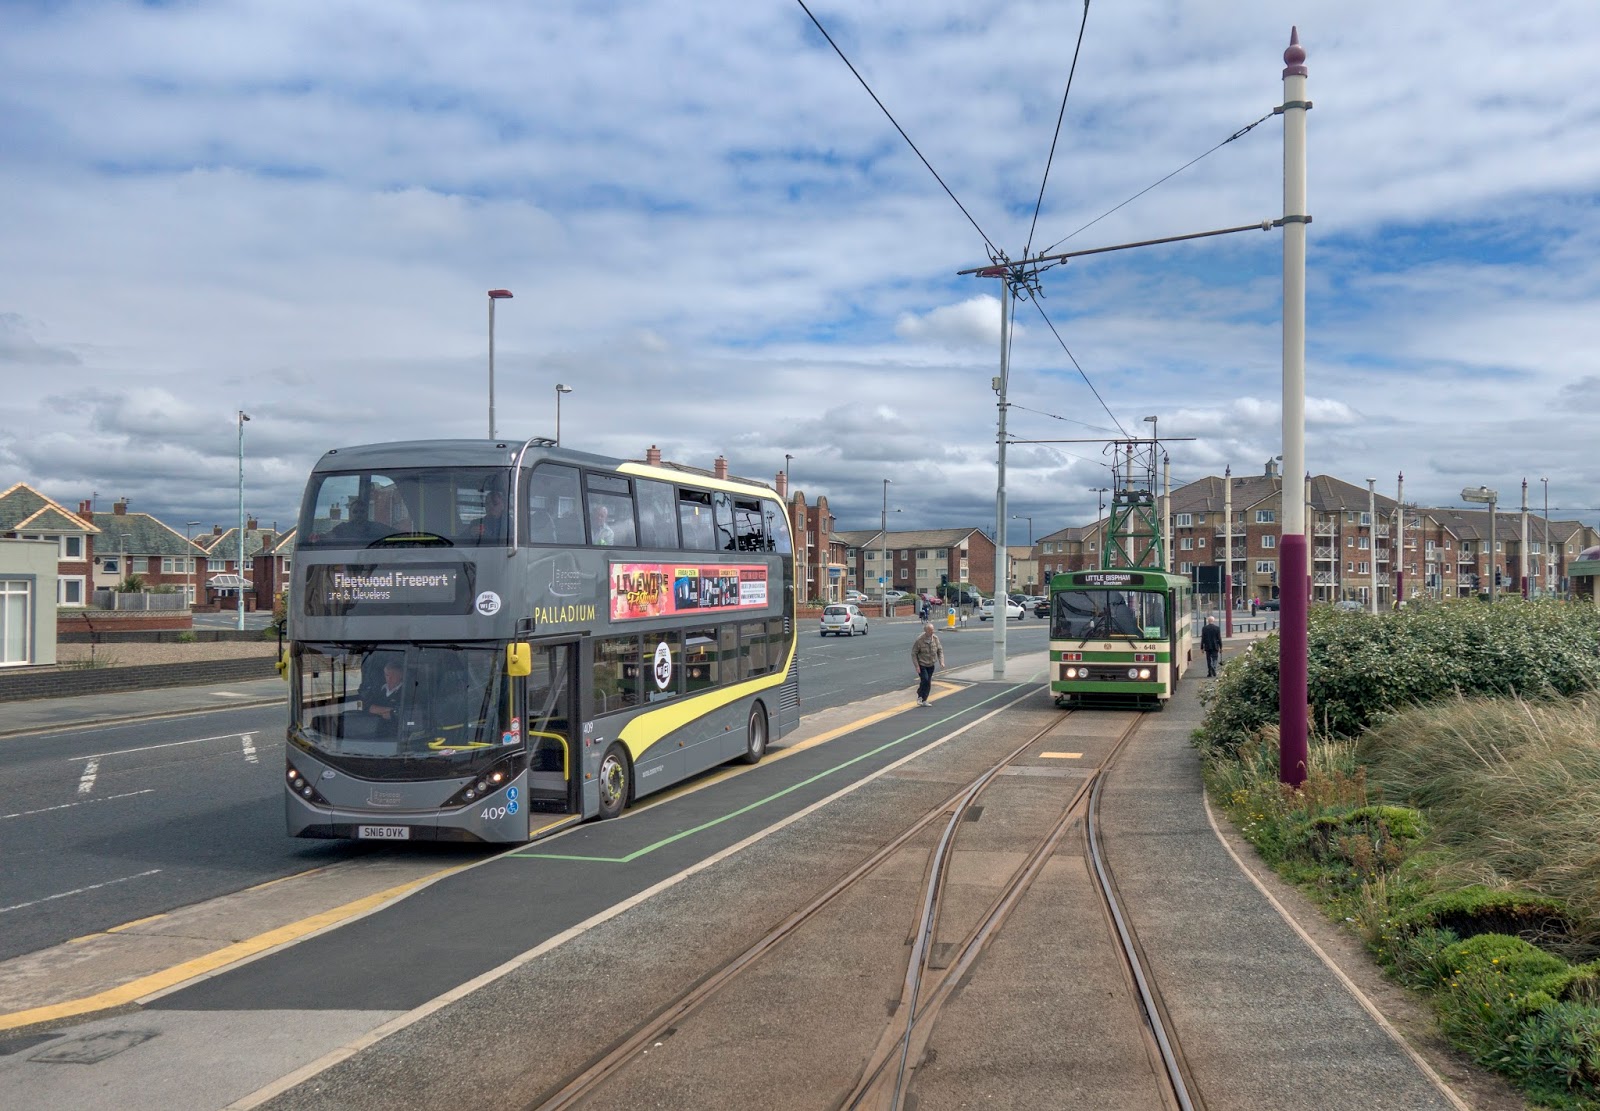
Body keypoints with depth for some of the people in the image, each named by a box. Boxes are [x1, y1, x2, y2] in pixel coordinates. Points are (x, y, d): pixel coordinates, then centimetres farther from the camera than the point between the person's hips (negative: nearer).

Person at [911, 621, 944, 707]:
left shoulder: (935, 638, -4)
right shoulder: (919, 640, -18)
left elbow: (940, 650, 6)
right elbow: (914, 654, -11)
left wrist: (941, 661, -6)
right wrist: (917, 666, -16)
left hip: (931, 665, 5)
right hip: (922, 665, -5)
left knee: (928, 683, 6)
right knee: (925, 680, -17)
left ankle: (924, 700, 17)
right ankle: (919, 695, 7)